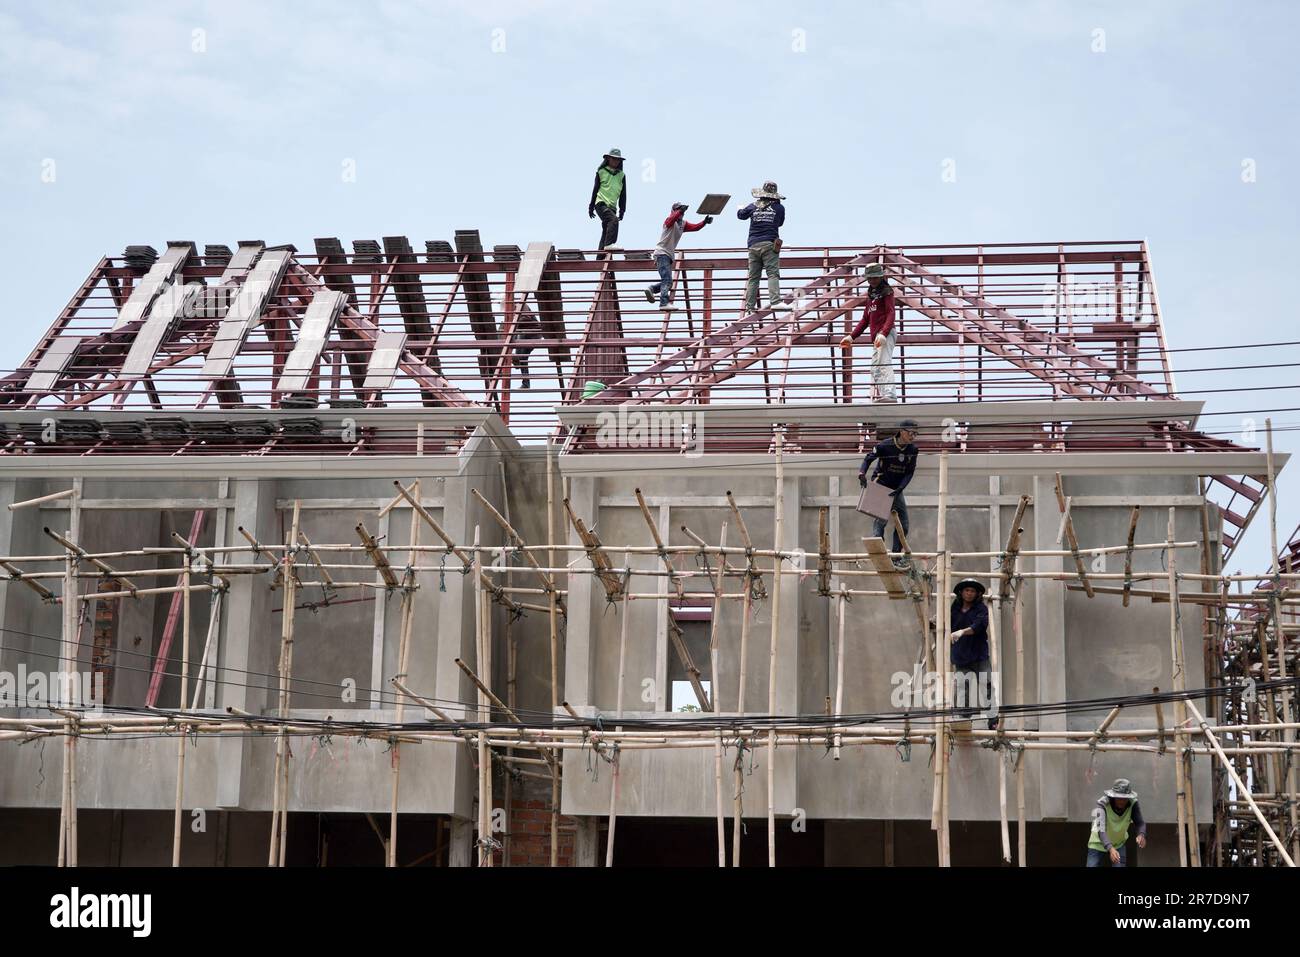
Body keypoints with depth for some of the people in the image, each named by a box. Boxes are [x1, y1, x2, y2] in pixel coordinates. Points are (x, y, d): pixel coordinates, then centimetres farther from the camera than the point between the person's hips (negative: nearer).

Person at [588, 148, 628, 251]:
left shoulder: (621, 175, 14)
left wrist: (622, 210, 9)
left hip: (612, 206, 5)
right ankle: (608, 244, -36)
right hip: (601, 203, -5)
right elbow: (595, 189, 8)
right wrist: (591, 206, 8)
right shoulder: (601, 172, 6)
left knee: (606, 231, 2)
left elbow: (623, 193, 16)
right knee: (613, 220, -29)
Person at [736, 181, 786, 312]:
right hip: (769, 243, -3)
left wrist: (739, 209, 49)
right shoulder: (779, 208, 1)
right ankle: (775, 301, -25)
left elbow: (741, 215, 27)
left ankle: (750, 305, 6)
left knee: (753, 276, 6)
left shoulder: (753, 206, 8)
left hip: (753, 245, 3)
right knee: (773, 274, -10)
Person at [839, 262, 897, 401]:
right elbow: (865, 319, 29)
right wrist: (851, 337, 22)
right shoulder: (871, 294, 24)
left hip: (886, 333, -10)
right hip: (876, 336, 10)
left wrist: (883, 334, -30)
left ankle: (889, 395, -40)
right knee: (875, 369, 9)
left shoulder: (886, 291, -1)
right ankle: (881, 396, 8)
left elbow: (891, 314, -15)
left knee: (884, 364, -25)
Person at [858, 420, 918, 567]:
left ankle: (896, 556, 11)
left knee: (903, 525, 3)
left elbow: (909, 472, -4)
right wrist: (862, 474, -28)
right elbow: (868, 459, -11)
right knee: (881, 519, -19)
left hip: (896, 489, 5)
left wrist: (899, 489, -16)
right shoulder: (885, 446, -18)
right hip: (880, 486, -5)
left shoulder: (912, 450, -5)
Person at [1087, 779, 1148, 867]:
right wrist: (1111, 849, -61)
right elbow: (1101, 830, -45)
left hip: (1119, 843, 2)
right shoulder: (1103, 804, -34)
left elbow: (1140, 823, -24)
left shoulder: (1132, 803, -25)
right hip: (1099, 843, -2)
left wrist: (1141, 835, -49)